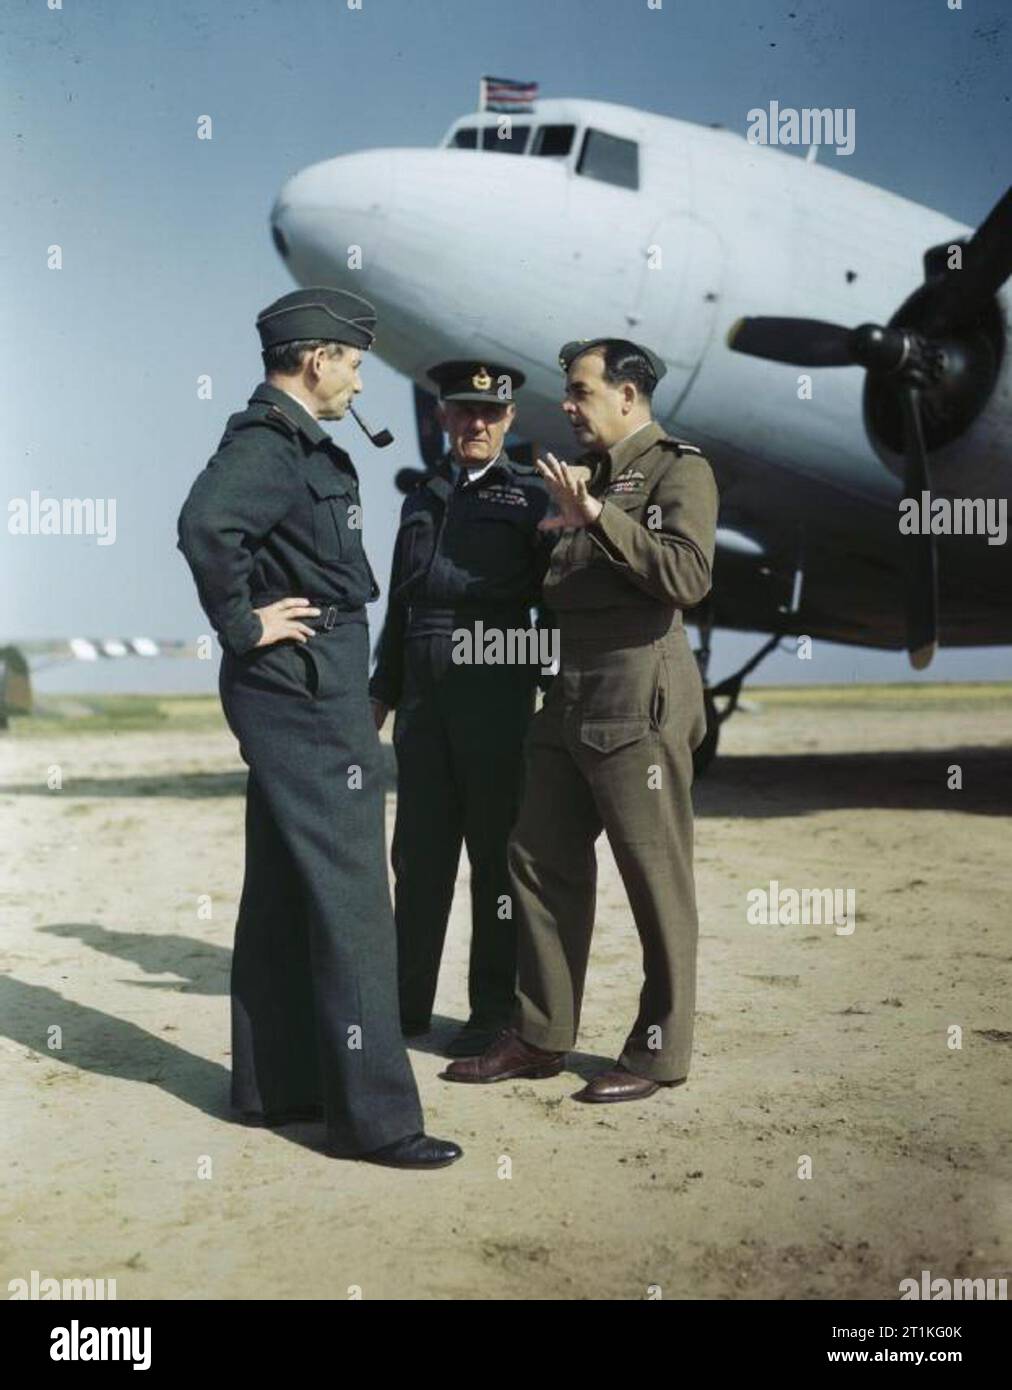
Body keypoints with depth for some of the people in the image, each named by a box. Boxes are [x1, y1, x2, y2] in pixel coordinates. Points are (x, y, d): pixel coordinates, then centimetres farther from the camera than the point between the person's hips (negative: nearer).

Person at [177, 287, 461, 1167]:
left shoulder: (296, 444, 16)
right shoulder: (268, 444, -16)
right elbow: (206, 525, -34)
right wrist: (242, 625, -23)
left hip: (312, 691, 11)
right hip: (305, 694, -11)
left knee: (284, 894, 14)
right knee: (348, 898, -7)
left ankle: (275, 1084, 25)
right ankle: (372, 1116, -2)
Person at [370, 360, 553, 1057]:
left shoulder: (532, 493, 3)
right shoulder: (422, 501, 19)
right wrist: (381, 694, 18)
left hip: (496, 692, -5)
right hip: (424, 697, 5)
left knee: (495, 854, 0)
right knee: (420, 851, 8)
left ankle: (496, 1011, 8)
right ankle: (409, 1001, 17)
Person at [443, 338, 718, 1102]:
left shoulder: (679, 469, -6)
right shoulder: (591, 474, 18)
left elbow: (688, 576, -22)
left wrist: (597, 516, -23)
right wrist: (563, 524, 9)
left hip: (639, 698, -9)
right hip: (573, 693, 9)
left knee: (656, 876, 0)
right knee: (542, 859, 10)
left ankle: (661, 1051, 12)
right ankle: (541, 1037, 21)